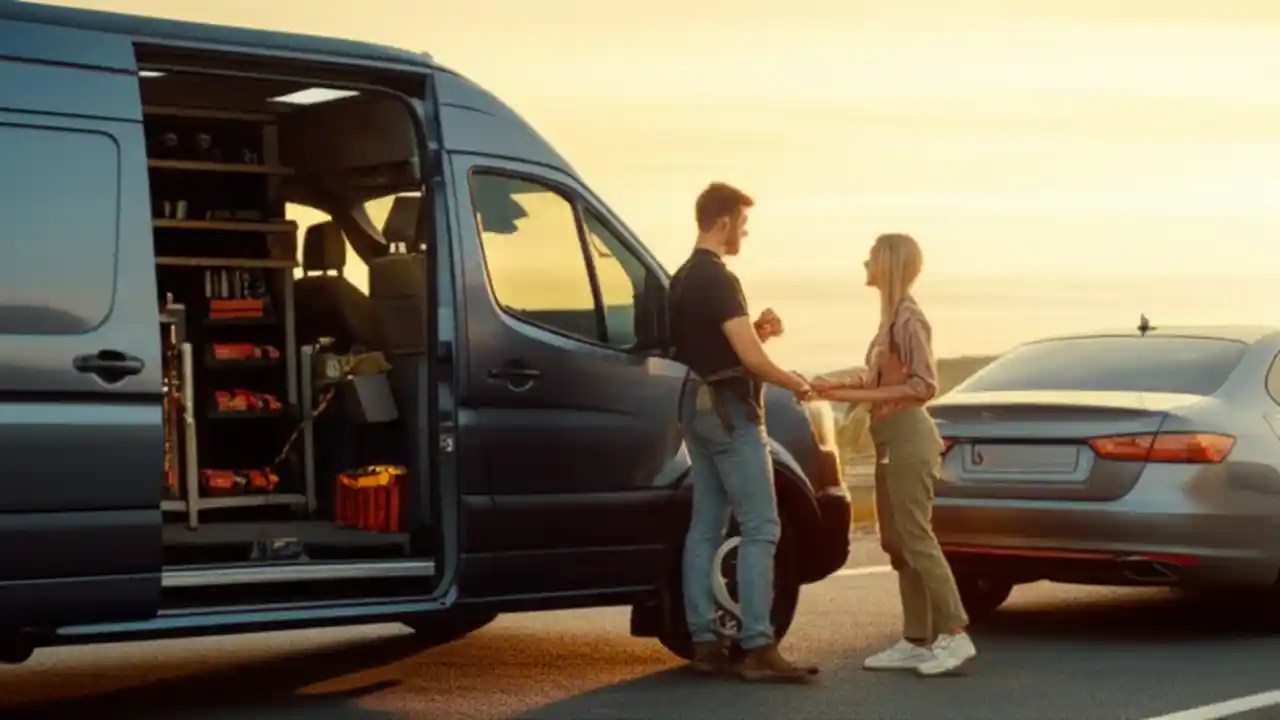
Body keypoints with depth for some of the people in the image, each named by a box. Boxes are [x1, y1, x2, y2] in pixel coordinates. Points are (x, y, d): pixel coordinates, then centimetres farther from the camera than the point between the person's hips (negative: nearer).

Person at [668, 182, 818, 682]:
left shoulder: (684, 279, 14)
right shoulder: (719, 280, -16)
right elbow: (750, 357, -21)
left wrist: (757, 330, 5)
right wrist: (796, 384, -6)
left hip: (698, 406, 10)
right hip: (728, 410, -10)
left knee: (705, 527, 9)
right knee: (760, 528, -9)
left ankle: (703, 642, 9)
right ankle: (757, 648, -13)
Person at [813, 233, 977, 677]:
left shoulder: (909, 318, -13)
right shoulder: (892, 318, 14)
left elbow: (924, 385, -19)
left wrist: (857, 396, -20)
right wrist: (838, 386, 8)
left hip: (909, 439, -9)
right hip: (892, 442, 9)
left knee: (916, 539, -8)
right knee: (898, 543, 9)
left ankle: (954, 635, -5)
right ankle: (917, 641, 12)